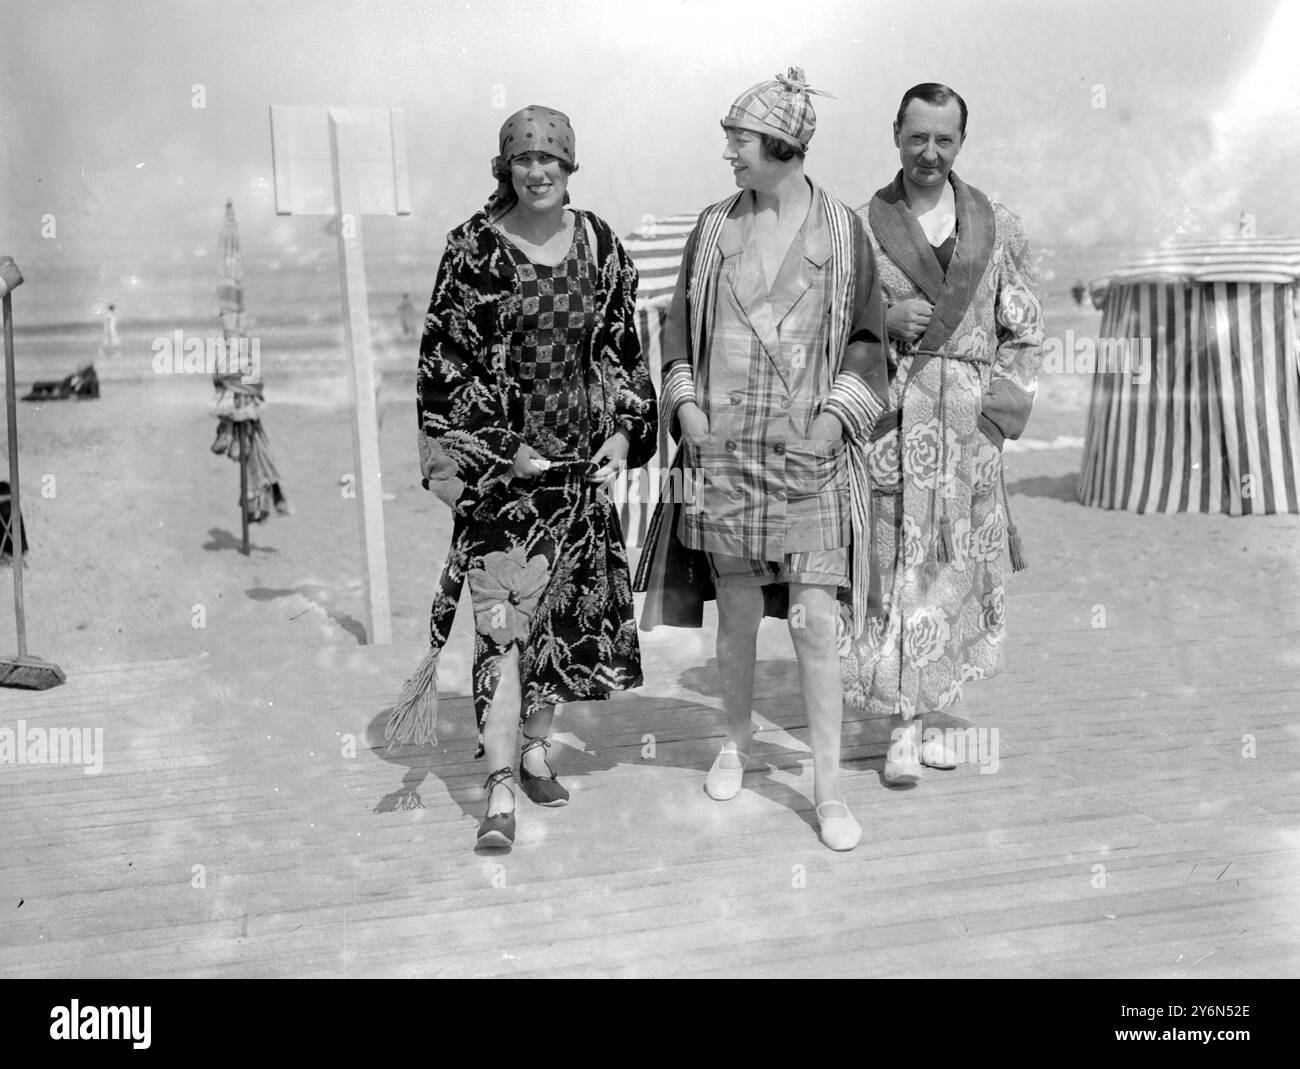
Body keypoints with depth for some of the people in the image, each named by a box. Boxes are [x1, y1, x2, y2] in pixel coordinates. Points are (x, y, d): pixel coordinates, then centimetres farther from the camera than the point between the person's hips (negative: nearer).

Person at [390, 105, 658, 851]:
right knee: (504, 616, -9)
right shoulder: (475, 248, -5)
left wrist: (623, 432, 2)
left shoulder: (599, 243, 7)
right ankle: (501, 790, -7)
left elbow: (623, 348, 12)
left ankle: (536, 745, 28)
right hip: (499, 456, -4)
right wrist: (499, 447, -11)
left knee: (564, 605, 10)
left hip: (581, 456, 4)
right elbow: (444, 359, -5)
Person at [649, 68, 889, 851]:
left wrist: (840, 413, -7)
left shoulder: (841, 229, 1)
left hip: (808, 447, -2)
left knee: (816, 619, -5)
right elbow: (681, 321, 13)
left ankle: (829, 789, 5)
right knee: (738, 608, 10)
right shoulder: (715, 226, 7)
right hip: (723, 444, 2)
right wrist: (684, 399, 1)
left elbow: (870, 336, 5)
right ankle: (738, 741, 32)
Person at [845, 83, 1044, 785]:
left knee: (957, 569, 6)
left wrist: (999, 409, 0)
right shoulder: (862, 226, 4)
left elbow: (1025, 333, 11)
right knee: (898, 566, -5)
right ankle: (903, 731, 2)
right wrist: (886, 320, -11)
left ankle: (928, 710, 19)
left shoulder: (998, 229, 9)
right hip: (891, 418, -2)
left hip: (971, 423, 3)